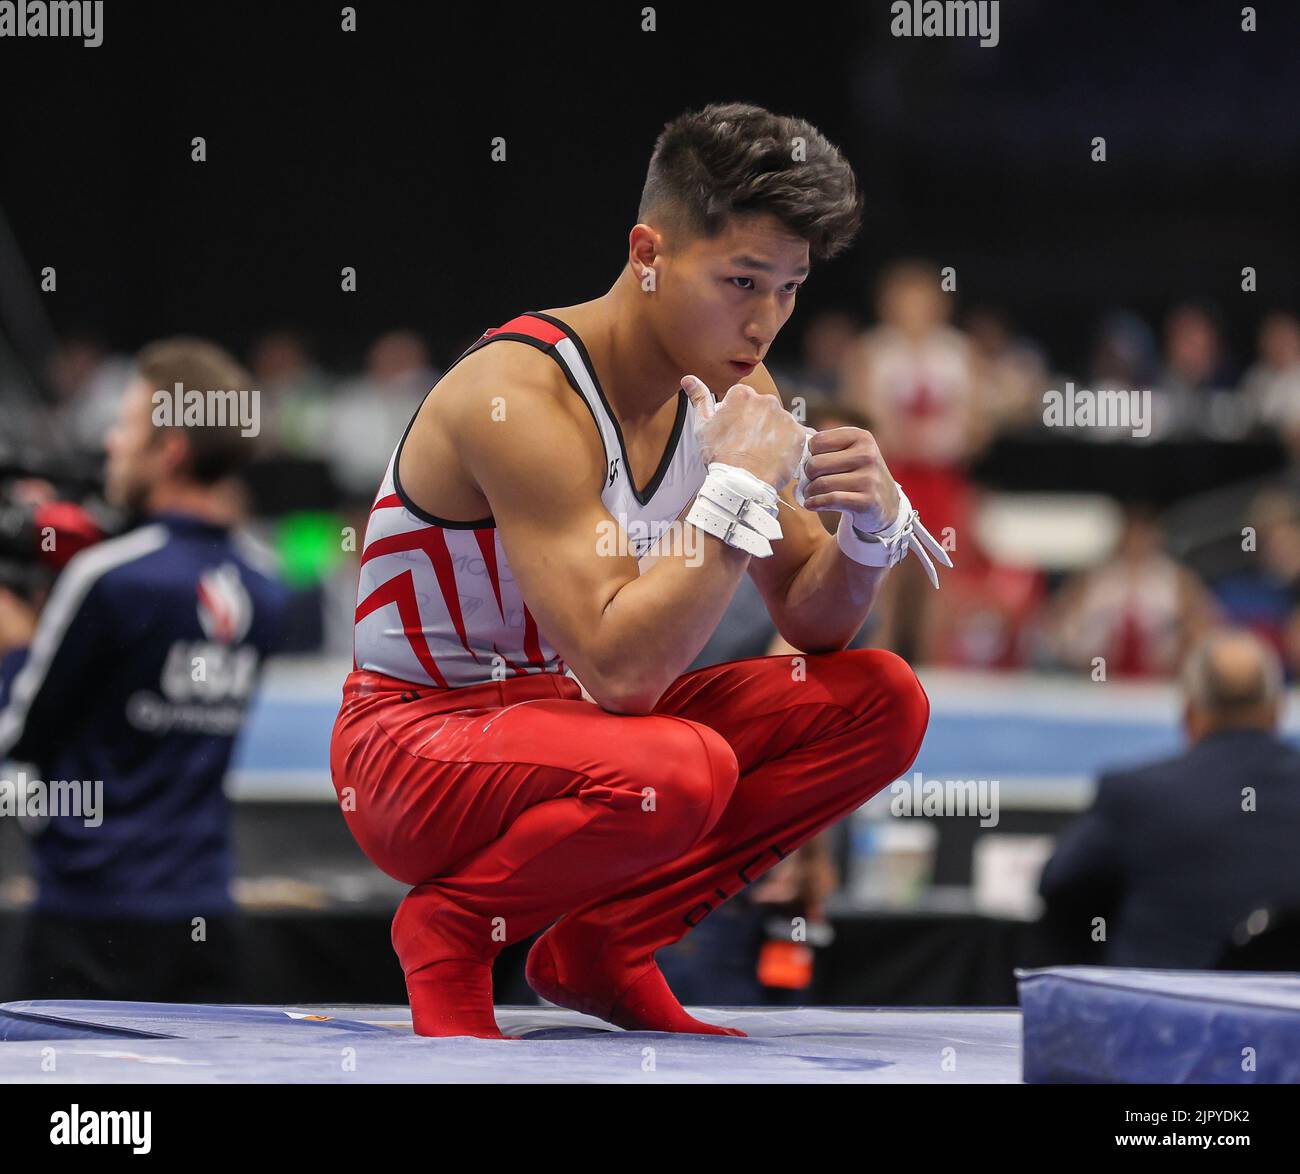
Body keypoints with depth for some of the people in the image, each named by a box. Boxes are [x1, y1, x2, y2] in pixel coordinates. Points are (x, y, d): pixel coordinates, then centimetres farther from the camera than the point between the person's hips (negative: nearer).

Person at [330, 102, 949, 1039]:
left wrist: (871, 523, -14)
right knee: (679, 769, -37)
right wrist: (740, 487, -31)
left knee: (880, 702, -5)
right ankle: (450, 928, -8)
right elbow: (619, 669, -33)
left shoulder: (730, 385, 0)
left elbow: (811, 623, 7)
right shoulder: (524, 398, -26)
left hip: (572, 719, 8)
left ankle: (601, 945, 3)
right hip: (417, 740, -8)